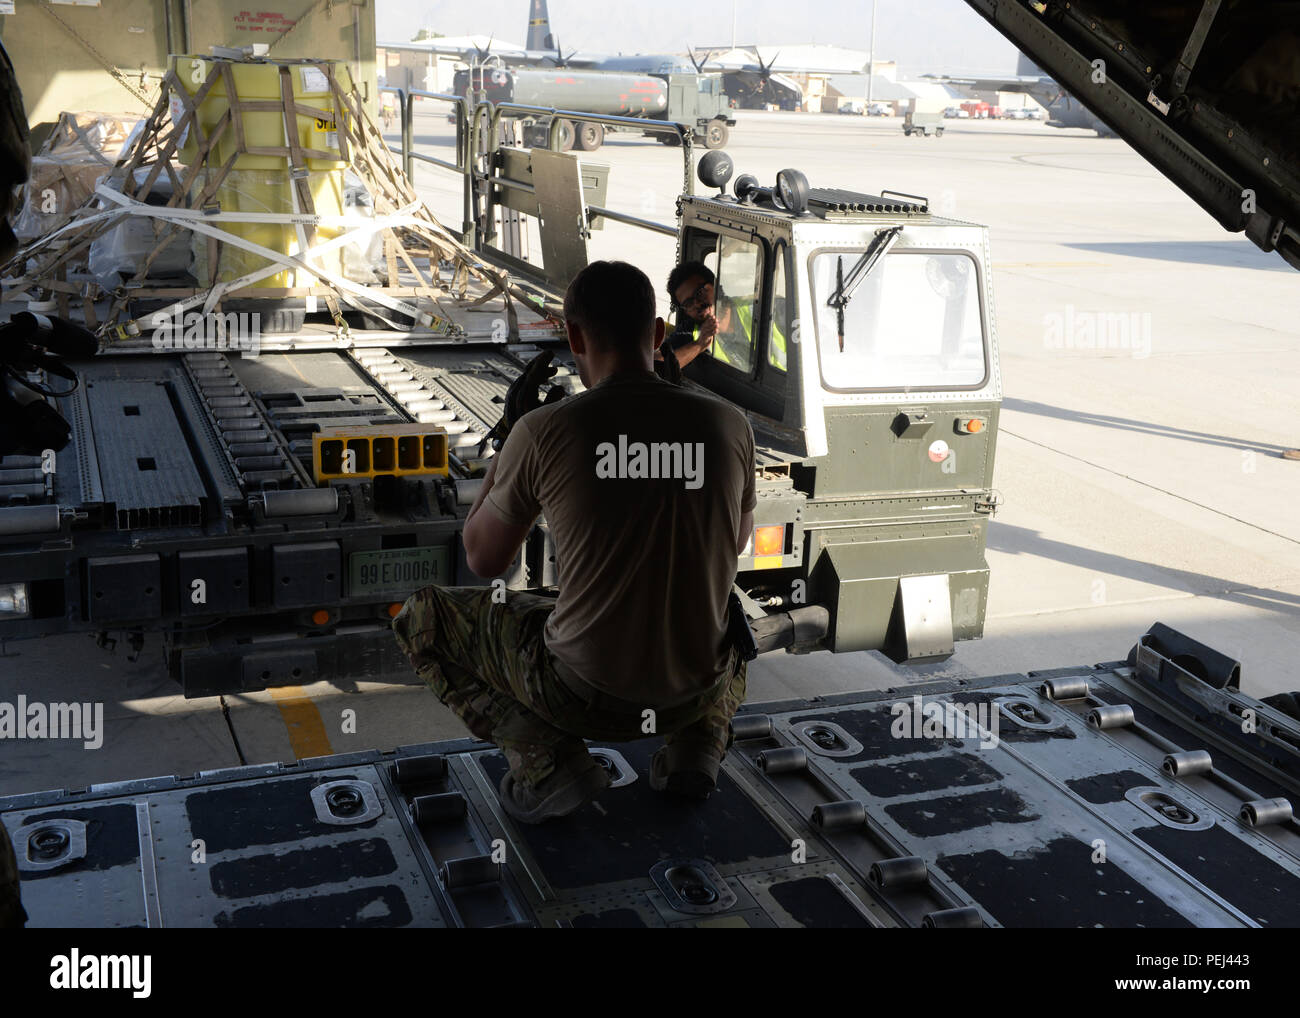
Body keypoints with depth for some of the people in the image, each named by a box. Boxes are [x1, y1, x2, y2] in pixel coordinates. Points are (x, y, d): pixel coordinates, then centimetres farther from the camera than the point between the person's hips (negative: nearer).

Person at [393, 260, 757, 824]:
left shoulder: (544, 431, -15)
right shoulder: (729, 424, -6)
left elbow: (482, 557, 1)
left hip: (581, 696, -4)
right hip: (696, 690, 4)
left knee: (422, 615, 17)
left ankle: (546, 759, -1)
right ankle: (698, 741, 10)